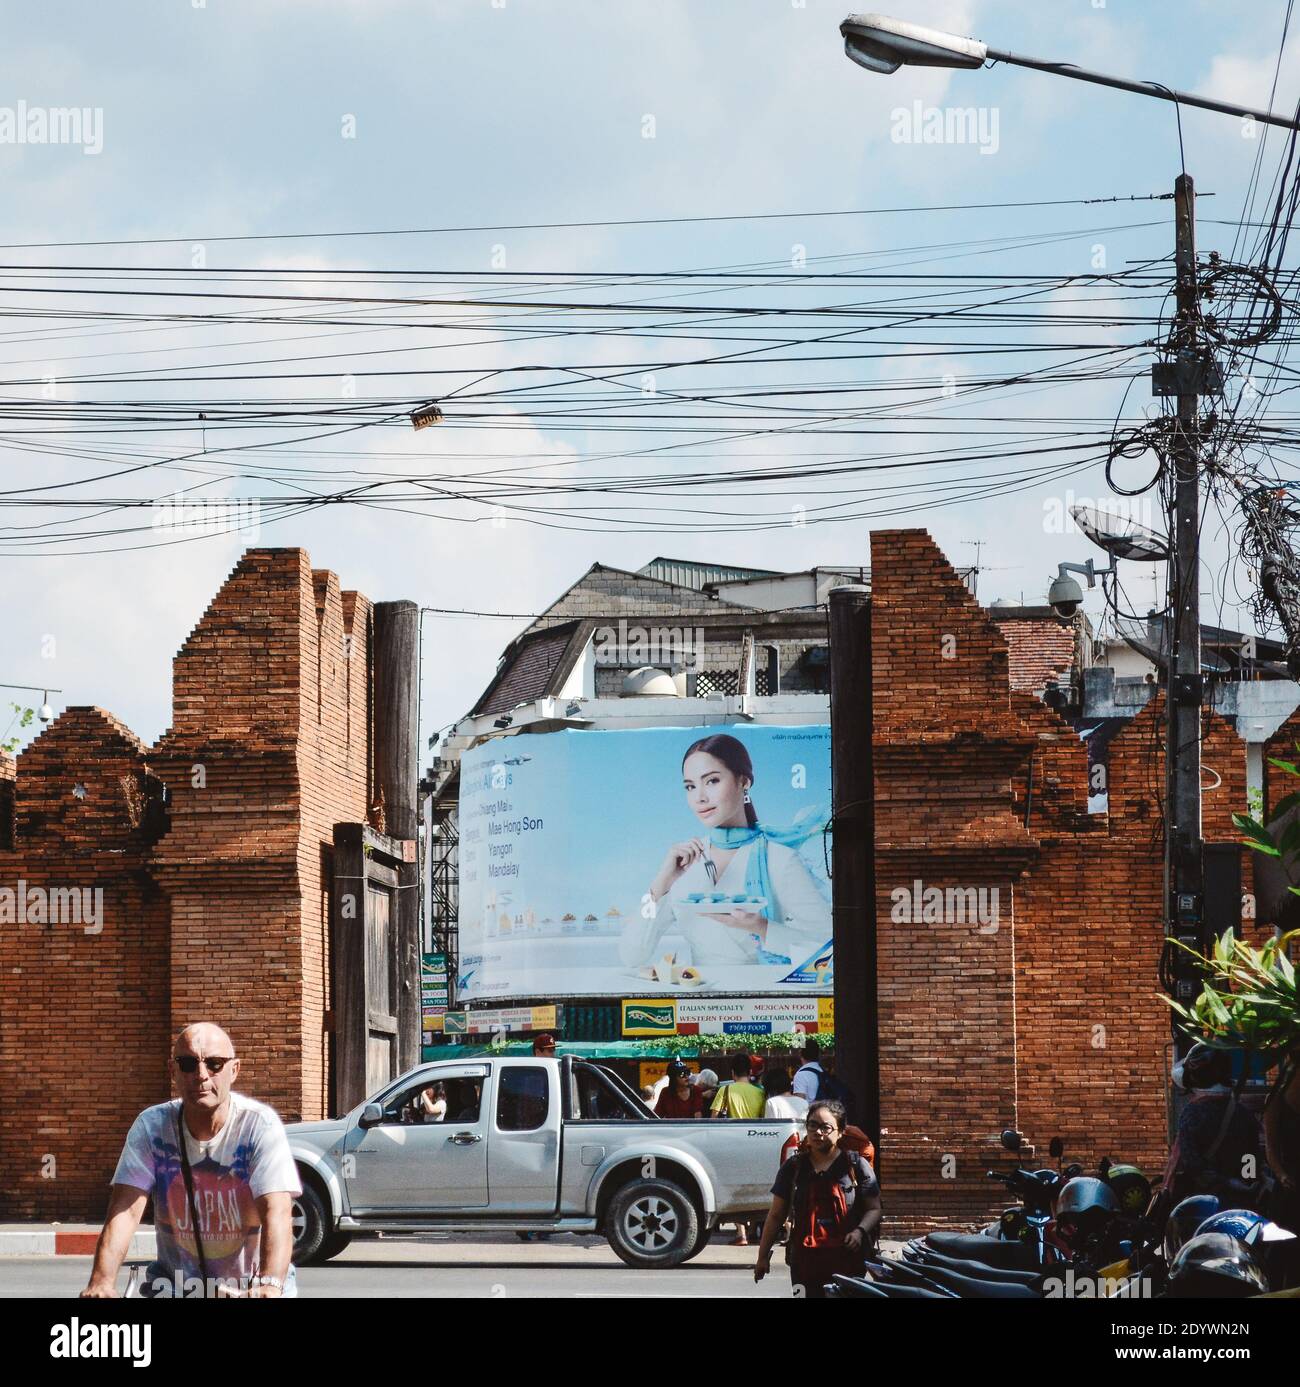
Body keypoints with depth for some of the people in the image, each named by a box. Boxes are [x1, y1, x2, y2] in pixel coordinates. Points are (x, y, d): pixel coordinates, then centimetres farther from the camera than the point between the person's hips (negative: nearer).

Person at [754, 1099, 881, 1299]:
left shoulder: (856, 1166, 3)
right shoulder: (793, 1168, 9)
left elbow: (873, 1209, 4)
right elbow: (776, 1215, 14)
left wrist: (860, 1231, -17)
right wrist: (763, 1255, 13)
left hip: (846, 1261, -2)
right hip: (805, 1261, 2)